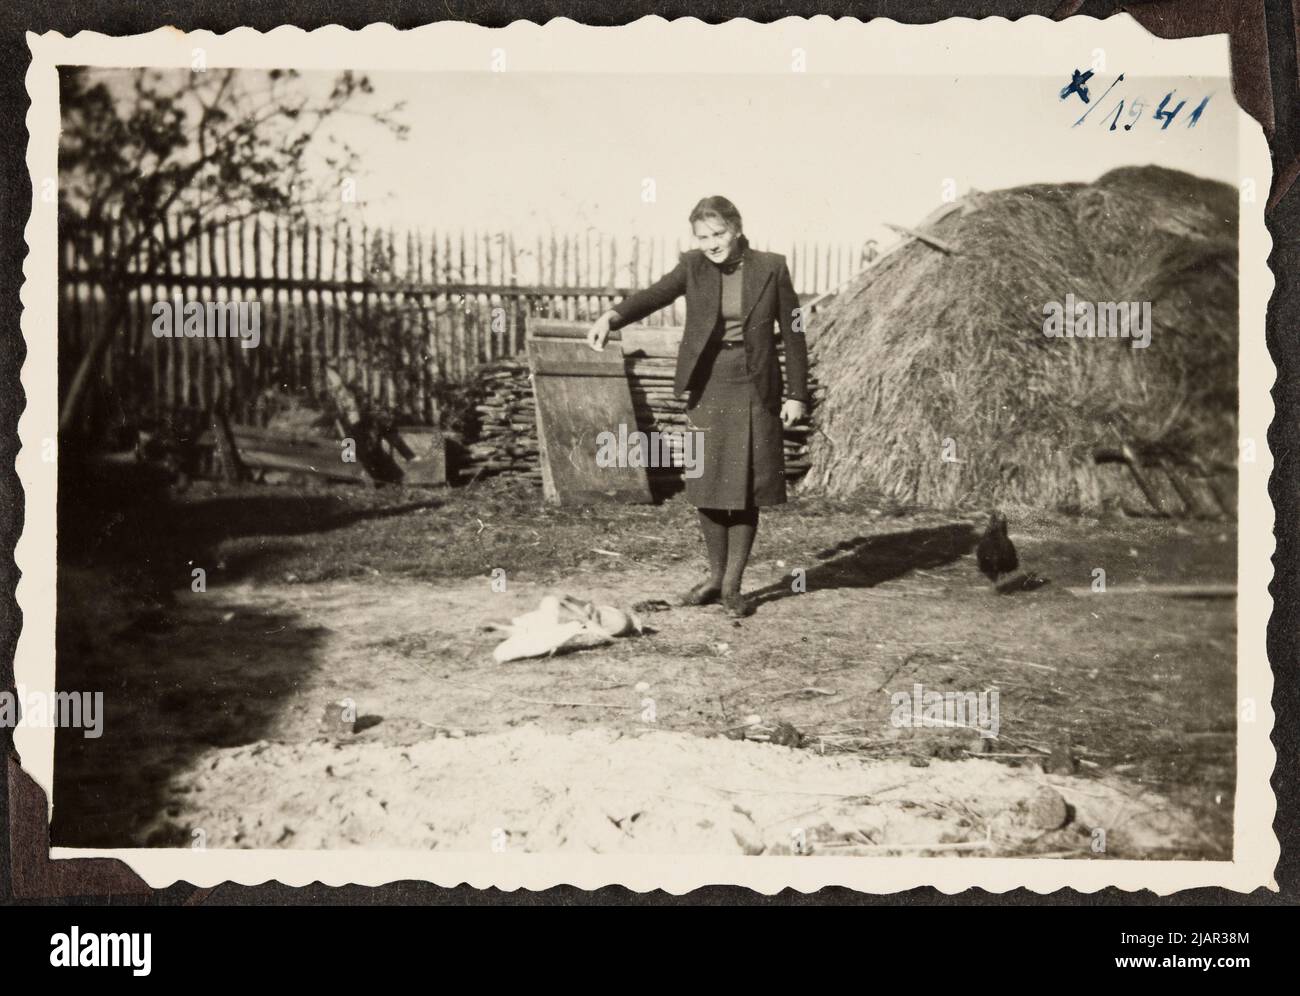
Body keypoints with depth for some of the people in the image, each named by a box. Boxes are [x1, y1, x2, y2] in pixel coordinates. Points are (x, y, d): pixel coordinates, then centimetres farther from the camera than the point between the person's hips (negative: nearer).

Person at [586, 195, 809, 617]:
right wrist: (611, 316, -37)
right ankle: (715, 577, 25)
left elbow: (792, 333, 1)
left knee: (745, 491, 1)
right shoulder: (693, 267, 0)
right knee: (707, 488, 7)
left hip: (754, 392, -2)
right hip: (706, 389, 2)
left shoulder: (771, 268, -3)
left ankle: (732, 586, 13)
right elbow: (654, 295, -17)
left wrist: (797, 393, -2)